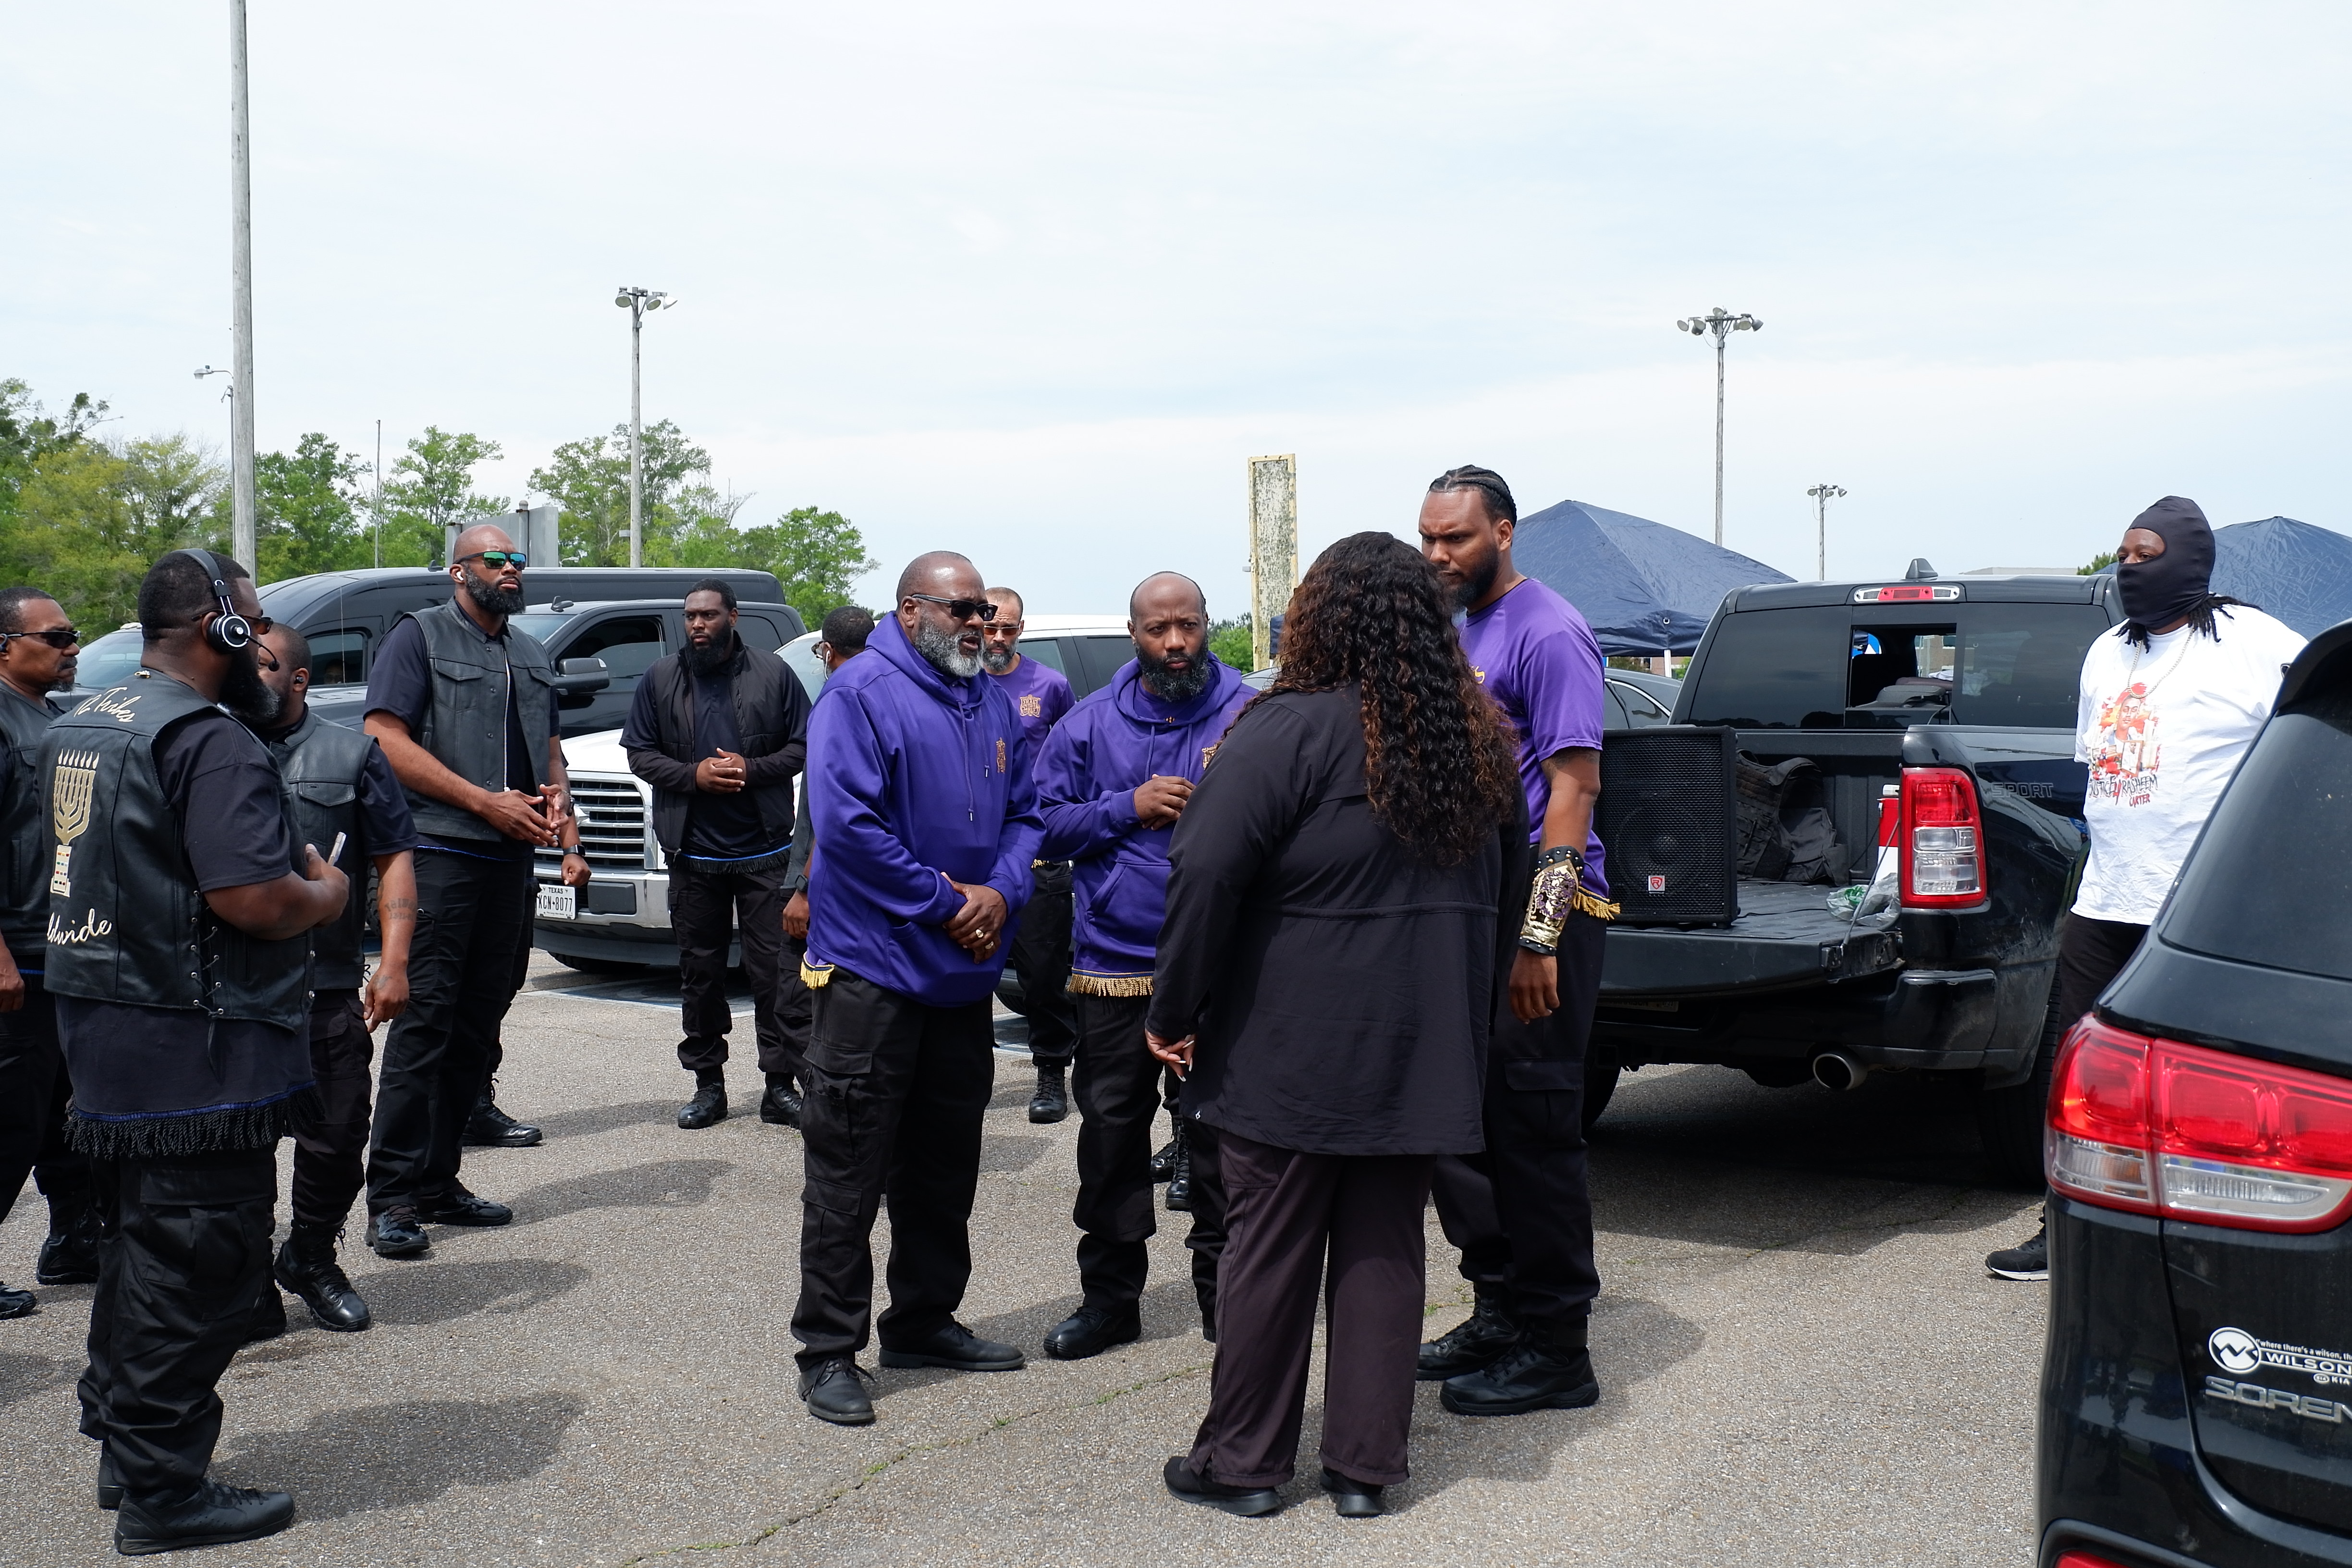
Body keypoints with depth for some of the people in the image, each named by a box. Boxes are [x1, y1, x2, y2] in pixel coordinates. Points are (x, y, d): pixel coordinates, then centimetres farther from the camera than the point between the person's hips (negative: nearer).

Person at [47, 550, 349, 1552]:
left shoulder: (80, 728, 13)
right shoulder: (210, 740, -19)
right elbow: (253, 899, -26)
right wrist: (326, 894, -5)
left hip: (103, 1027, 10)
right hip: (195, 1052, -10)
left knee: (144, 1246, 21)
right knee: (199, 1266, -1)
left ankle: (122, 1445, 32)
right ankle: (163, 1493, 5)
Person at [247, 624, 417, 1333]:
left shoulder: (352, 755, 6)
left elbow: (396, 858, 4)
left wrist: (393, 961, -6)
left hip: (328, 988, -1)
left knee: (337, 1139, 6)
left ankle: (313, 1260, 27)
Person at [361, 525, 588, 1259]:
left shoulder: (532, 656, 21)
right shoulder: (418, 636, 0)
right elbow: (388, 741, -10)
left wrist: (562, 814, 10)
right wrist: (486, 801, -14)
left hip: (510, 863, 7)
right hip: (437, 856, -7)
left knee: (478, 1025, 7)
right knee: (423, 1020, -10)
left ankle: (438, 1179, 15)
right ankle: (393, 1198, -7)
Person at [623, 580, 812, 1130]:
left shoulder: (773, 676, 2)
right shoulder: (661, 680, 7)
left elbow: (803, 746, 4)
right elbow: (639, 752, 7)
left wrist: (752, 769, -12)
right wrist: (692, 775, -9)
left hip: (764, 851, -2)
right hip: (694, 853, 2)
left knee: (773, 966, -1)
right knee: (699, 970, 7)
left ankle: (780, 1080, 6)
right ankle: (708, 1085, 16)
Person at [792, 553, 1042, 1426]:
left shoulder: (994, 705, 12)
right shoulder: (862, 692, -11)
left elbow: (1024, 814, 14)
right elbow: (846, 823, -19)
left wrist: (1001, 893, -7)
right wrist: (945, 902, -16)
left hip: (964, 973, 8)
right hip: (873, 967, -7)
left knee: (945, 1159, 16)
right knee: (849, 1166, -3)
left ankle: (925, 1320, 29)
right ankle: (829, 1349, 5)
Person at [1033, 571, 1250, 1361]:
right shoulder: (1091, 722, 7)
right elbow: (1049, 823, 6)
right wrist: (1129, 807, -8)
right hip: (1115, 962, 2)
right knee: (1111, 1130, 7)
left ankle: (1224, 1289, 19)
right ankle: (1109, 1294, 18)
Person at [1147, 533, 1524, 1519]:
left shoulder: (1289, 729, -15)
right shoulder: (1476, 736, 7)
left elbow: (1206, 873, -20)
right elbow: (1504, 873, 15)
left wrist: (1175, 1011, -11)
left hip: (1293, 1048, -5)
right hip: (1424, 1050, 5)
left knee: (1270, 1247, 6)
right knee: (1386, 1245, 13)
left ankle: (1243, 1462, 18)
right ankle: (1365, 1465, 20)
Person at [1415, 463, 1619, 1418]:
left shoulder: (1547, 632, -11)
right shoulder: (1459, 631, 16)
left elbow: (1574, 783, -17)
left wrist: (1537, 937, -22)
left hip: (1541, 913, -9)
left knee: (1532, 1130, -4)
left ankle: (1555, 1348, 6)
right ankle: (1500, 1313, 26)